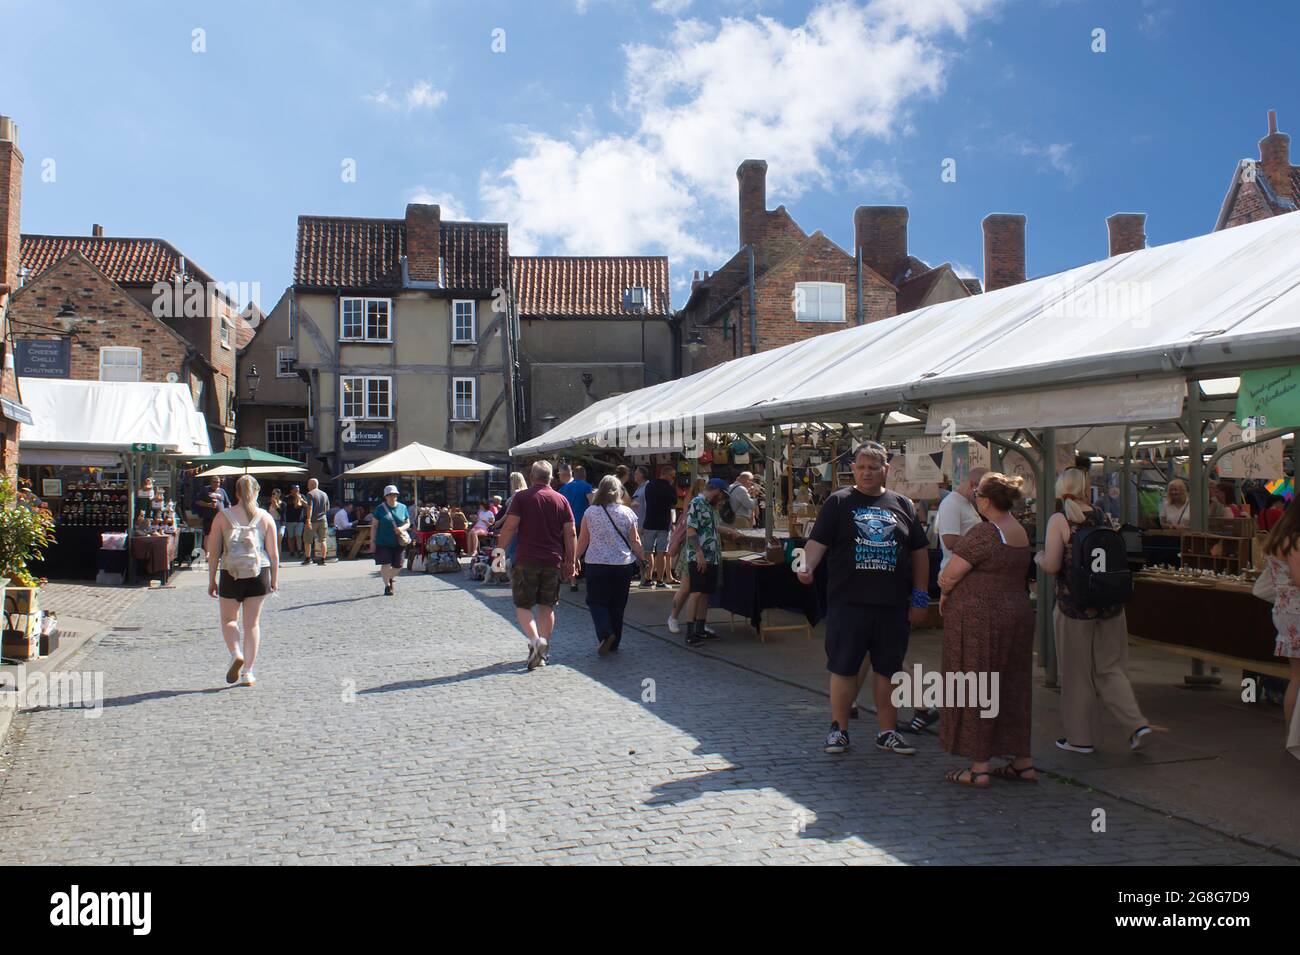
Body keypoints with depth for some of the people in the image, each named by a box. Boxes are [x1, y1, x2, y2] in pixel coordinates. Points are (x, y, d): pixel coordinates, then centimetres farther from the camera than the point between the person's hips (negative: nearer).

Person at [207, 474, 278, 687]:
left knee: (229, 620, 17)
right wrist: (274, 579, 10)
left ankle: (236, 654, -8)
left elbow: (214, 551, -1)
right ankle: (248, 672, 9)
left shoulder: (223, 516, -1)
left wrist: (212, 580, 6)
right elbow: (273, 553, 1)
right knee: (252, 623, 9)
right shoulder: (265, 517, 1)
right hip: (259, 573, 1)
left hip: (230, 574, -1)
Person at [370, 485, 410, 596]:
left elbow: (408, 523, 11)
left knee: (398, 565, 3)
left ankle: (390, 578, 34)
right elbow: (375, 526, 0)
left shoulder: (402, 507, 6)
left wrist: (402, 528, -12)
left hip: (399, 543, 3)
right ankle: (387, 586, 8)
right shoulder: (380, 508, -1)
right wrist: (372, 541, -4)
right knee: (386, 565, -9)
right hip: (383, 542, -2)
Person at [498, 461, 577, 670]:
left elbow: (510, 527, -10)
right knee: (547, 606, 12)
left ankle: (535, 639, -19)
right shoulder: (561, 499, 6)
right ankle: (542, 653, 13)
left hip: (526, 560, -3)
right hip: (553, 561, 3)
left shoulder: (522, 497, -3)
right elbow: (570, 533, 4)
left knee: (523, 605, 5)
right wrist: (571, 562, 10)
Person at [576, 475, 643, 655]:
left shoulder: (590, 512, -4)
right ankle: (614, 643, 18)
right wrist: (642, 559, 14)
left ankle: (606, 633, -16)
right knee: (618, 605, 13)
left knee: (596, 601, 8)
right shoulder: (627, 513, -1)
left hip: (597, 564, -2)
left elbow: (582, 540, 2)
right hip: (623, 565, 2)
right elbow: (635, 542, 2)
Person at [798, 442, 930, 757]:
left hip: (892, 605, 3)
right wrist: (807, 566, -26)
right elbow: (817, 541, -5)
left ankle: (887, 731, 22)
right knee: (844, 668, 2)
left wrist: (920, 599, 9)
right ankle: (839, 729, 16)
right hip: (848, 602, -3)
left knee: (888, 669, 10)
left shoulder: (902, 505, 10)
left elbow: (919, 553, 13)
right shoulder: (839, 502, 3)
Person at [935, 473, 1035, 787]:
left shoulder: (983, 532, -17)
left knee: (974, 688, 0)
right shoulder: (1021, 533, 10)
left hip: (978, 617, -8)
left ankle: (979, 767, 4)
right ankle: (1023, 761, 21)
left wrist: (946, 594, 4)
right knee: (1013, 687, 15)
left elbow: (949, 573, -17)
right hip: (1018, 612, 8)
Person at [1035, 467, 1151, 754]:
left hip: (1075, 604, -5)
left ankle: (1079, 737, 17)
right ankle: (1136, 723, 2)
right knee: (1109, 668, 15)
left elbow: (1052, 565, -15)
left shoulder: (1059, 520, -11)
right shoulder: (1101, 517, 5)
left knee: (1077, 673, 7)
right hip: (1109, 602, 5)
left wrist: (1038, 557, 5)